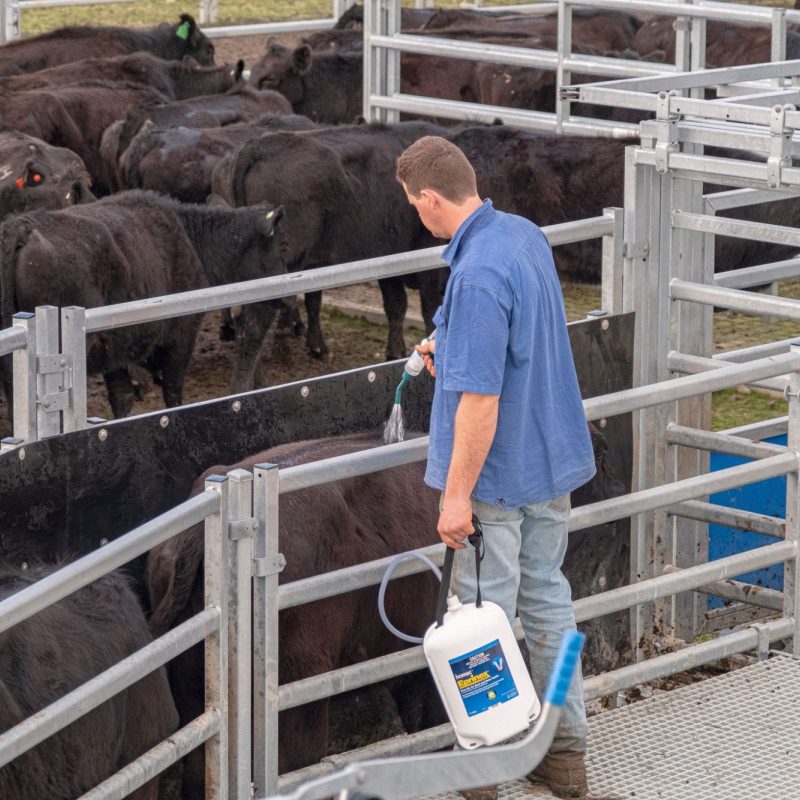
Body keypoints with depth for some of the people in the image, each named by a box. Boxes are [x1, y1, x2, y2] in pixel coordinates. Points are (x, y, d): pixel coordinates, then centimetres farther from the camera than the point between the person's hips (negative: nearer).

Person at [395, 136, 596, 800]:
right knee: (548, 599, 16)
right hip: (554, 457, 9)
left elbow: (480, 397, -27)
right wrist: (453, 353, 20)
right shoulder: (527, 235, 2)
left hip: (498, 472, -9)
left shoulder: (478, 276, -27)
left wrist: (458, 494, -21)